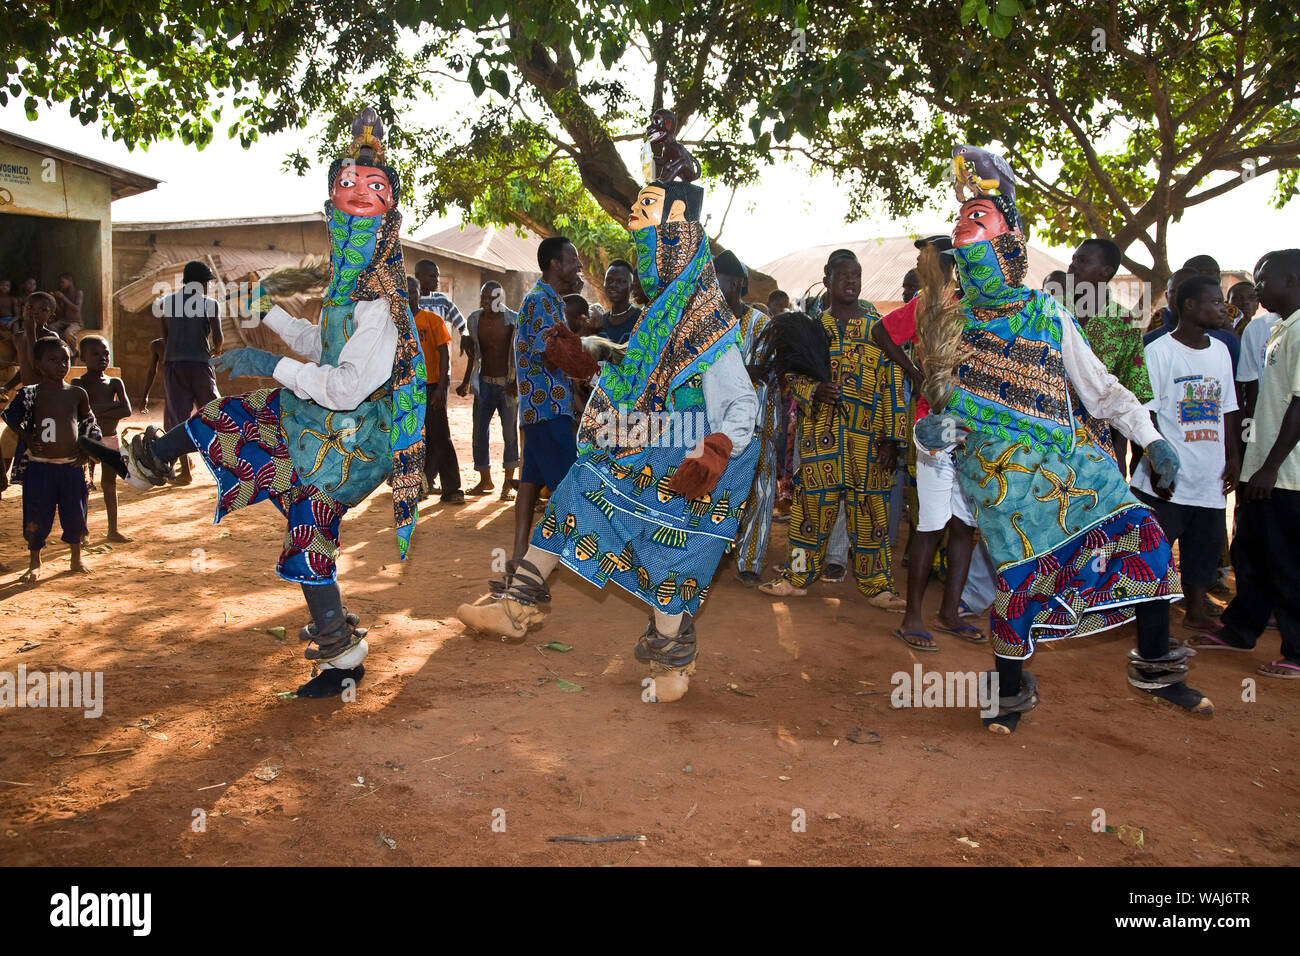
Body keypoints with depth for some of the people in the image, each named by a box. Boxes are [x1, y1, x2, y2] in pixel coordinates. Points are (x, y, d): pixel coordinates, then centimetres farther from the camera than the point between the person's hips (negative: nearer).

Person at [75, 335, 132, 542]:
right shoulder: (78, 383, -4)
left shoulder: (115, 383, 5)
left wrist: (99, 413, -17)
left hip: (111, 439, 4)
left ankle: (113, 530, 18)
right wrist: (113, 405, -17)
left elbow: (127, 410, -9)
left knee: (110, 484, 11)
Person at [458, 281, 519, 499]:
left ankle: (509, 483, 9)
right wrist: (466, 383, 15)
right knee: (479, 432, 4)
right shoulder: (475, 319, 7)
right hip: (484, 383, 4)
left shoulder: (513, 320, -5)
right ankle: (485, 480, 18)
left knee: (510, 432, 0)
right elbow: (473, 354, 16)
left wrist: (515, 381, -13)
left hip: (507, 384, -4)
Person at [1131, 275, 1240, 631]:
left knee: (1206, 542, 12)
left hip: (1210, 474, 6)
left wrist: (1234, 457, 11)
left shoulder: (1220, 350, 11)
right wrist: (1157, 465, -16)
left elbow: (1227, 409, 17)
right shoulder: (1159, 350, -8)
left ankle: (1196, 612, 26)